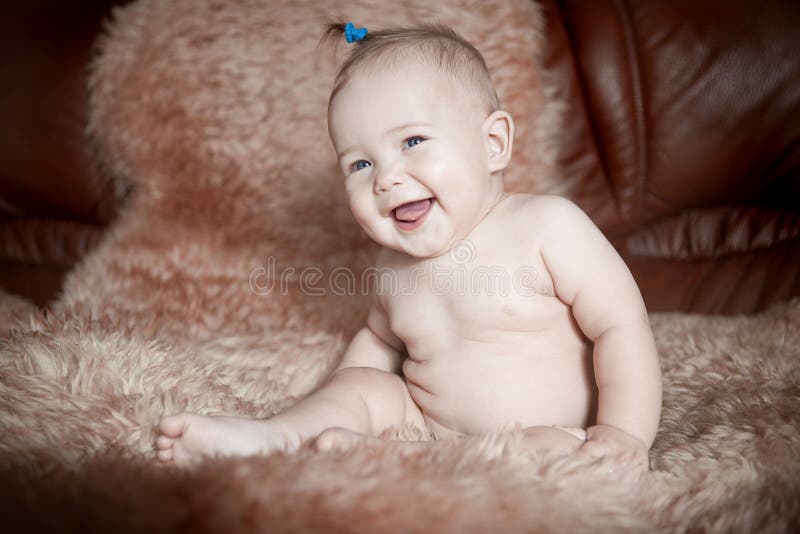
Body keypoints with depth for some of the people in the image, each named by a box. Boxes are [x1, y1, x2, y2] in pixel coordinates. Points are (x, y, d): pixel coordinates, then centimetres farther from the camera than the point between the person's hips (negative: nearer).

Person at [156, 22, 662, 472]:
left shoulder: (549, 226, -15)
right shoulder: (396, 264, 3)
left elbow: (622, 327, -12)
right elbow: (379, 338, 23)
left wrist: (625, 430, -23)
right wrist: (325, 413, 14)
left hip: (547, 435, -5)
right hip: (430, 430, 5)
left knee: (557, 451, -34)